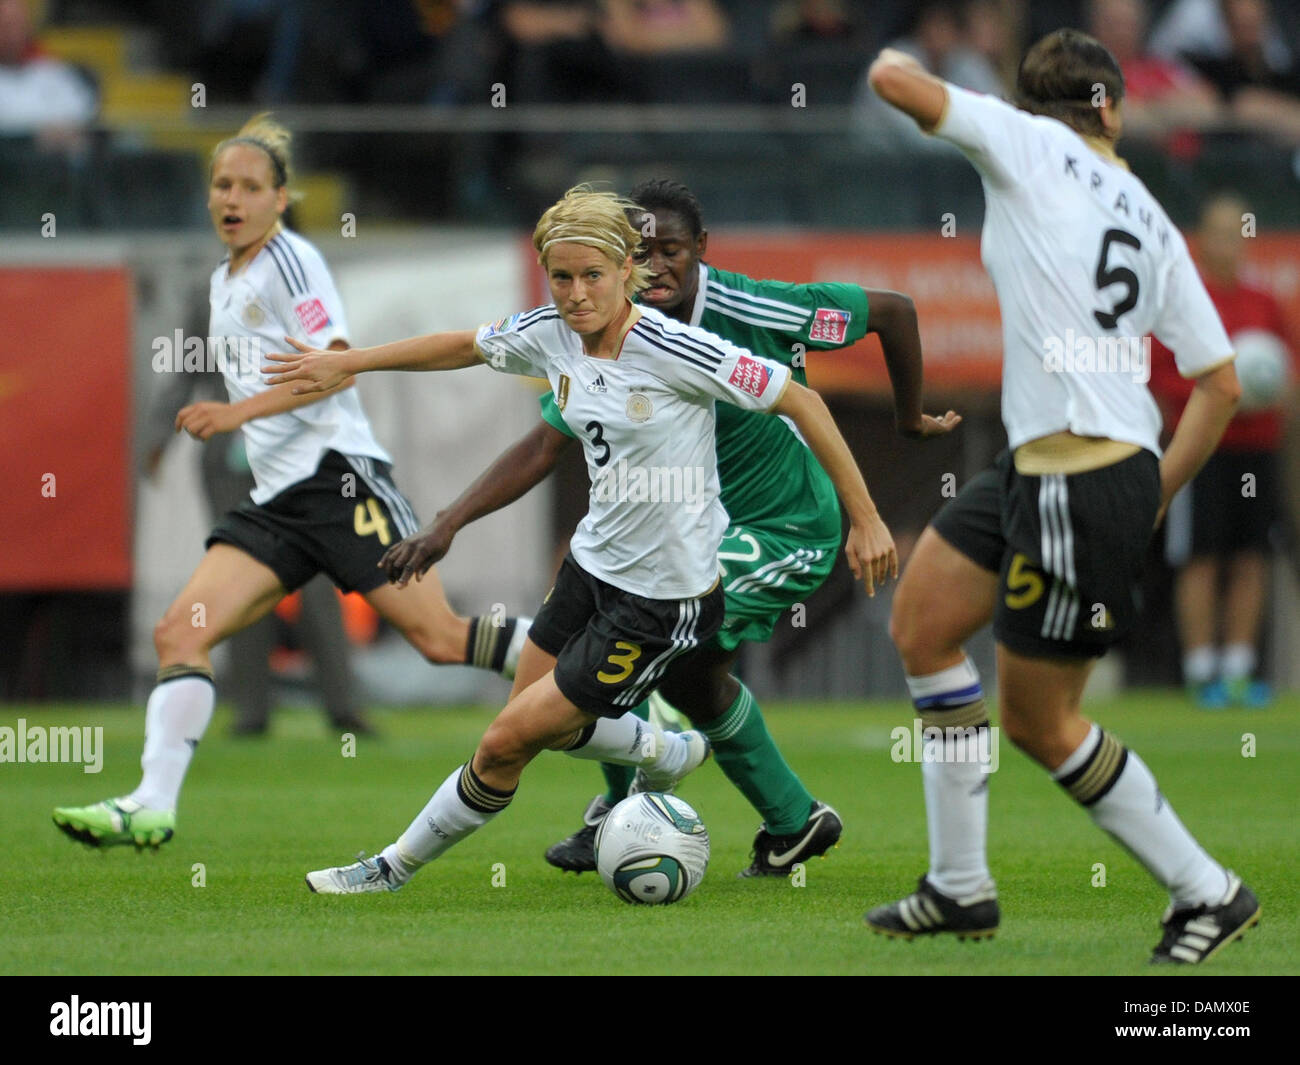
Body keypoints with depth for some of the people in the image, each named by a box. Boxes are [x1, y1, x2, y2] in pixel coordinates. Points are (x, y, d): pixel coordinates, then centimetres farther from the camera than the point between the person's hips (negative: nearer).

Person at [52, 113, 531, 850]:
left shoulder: (291, 260, -5)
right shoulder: (225, 282, 20)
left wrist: (238, 413, -22)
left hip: (338, 475, -8)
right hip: (276, 500, 8)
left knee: (442, 637, -12)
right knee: (180, 632, -8)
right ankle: (152, 807, -14)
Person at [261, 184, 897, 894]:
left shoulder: (671, 349, -23)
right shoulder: (549, 335, -4)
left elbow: (800, 401, -17)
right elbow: (464, 347, 16)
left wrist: (864, 518, -16)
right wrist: (347, 363, 21)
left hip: (662, 596, -7)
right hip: (593, 562, 7)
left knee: (507, 742, -3)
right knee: (531, 720, 20)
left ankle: (396, 867, 16)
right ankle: (668, 756, 44)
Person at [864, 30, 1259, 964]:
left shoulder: (1030, 144, -6)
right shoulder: (1151, 221, 11)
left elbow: (894, 82, -8)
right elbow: (1221, 385, 8)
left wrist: (894, 62, 16)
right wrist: (1155, 497, 16)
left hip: (1081, 484, -8)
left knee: (1039, 722, 3)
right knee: (921, 626, 16)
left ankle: (1207, 892, 12)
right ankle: (960, 887, 20)